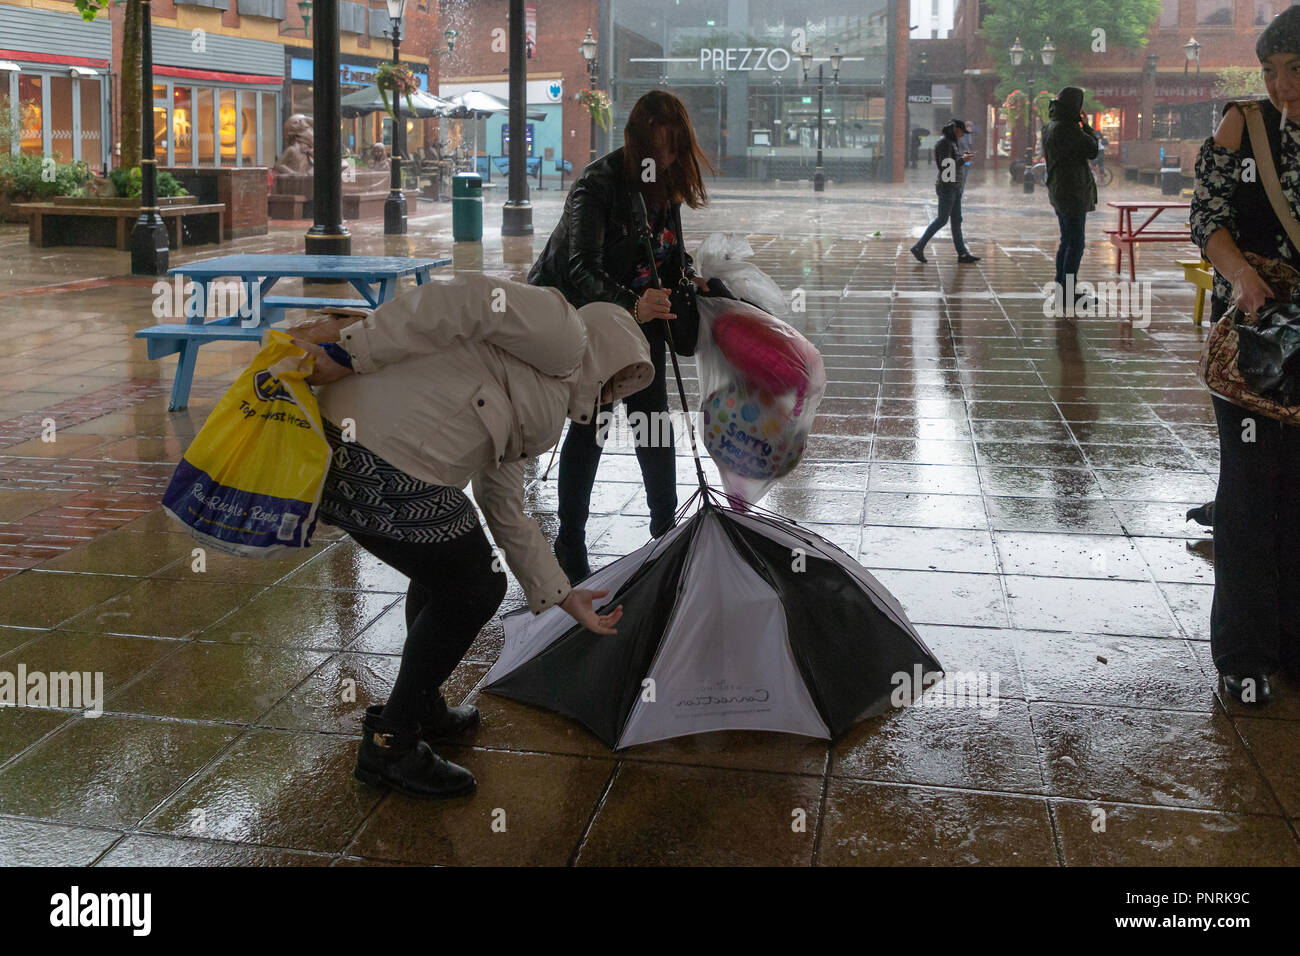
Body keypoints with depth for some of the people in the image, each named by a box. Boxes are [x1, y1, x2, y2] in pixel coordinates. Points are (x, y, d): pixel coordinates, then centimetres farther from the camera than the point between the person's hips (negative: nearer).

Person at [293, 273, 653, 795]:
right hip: (386, 473, -10)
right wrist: (350, 351, -18)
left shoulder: (534, 411, 31)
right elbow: (463, 300, -13)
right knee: (472, 588, 8)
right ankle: (389, 744, 19)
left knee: (444, 567, 29)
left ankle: (423, 709, 46)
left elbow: (506, 513, 35)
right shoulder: (564, 333, 3)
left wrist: (562, 595, 38)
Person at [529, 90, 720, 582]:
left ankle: (665, 528, 19)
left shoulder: (665, 183, -4)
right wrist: (631, 304, -56)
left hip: (631, 311, 7)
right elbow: (582, 268, -39)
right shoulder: (597, 184, -27)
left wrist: (689, 278, -9)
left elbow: (672, 246, 12)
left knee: (653, 414, 6)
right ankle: (570, 545, -3)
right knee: (591, 419, -13)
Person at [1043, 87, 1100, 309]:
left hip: (1057, 190, 10)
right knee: (1076, 243, -5)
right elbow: (1093, 151, -14)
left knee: (1067, 240, 18)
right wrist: (1087, 126, 0)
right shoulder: (1069, 129, -19)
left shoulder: (1049, 127, 9)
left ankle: (1060, 285, 22)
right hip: (1072, 192, -10)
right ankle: (1067, 292, -5)